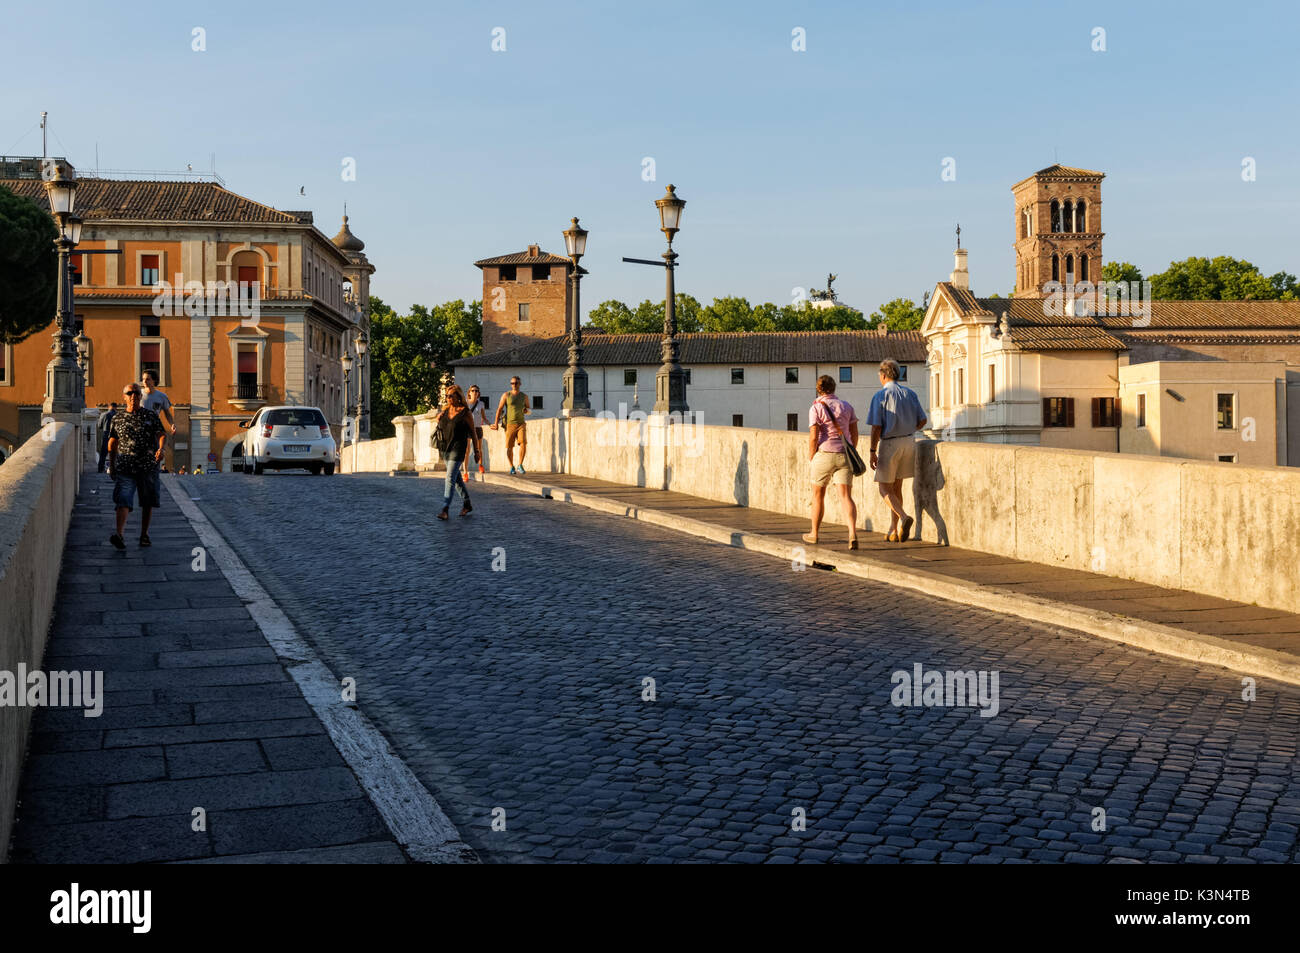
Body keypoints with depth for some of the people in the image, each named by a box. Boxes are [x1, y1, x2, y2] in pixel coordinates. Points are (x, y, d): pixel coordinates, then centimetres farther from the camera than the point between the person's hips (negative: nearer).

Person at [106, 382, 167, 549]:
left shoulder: (151, 416, 5)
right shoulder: (118, 419, 10)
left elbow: (162, 434, -3)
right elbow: (112, 443, 18)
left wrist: (161, 449, -25)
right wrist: (111, 465, 15)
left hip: (148, 466, 1)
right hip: (125, 467, 0)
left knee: (147, 503, 8)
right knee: (123, 501, -15)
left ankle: (144, 534, 21)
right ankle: (119, 534, -27)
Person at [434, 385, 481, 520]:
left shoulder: (465, 413, -7)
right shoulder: (445, 410, 8)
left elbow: (472, 433, -3)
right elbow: (436, 421, 26)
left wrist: (476, 450, -2)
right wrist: (437, 421, 2)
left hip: (458, 448, -7)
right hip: (445, 447, 7)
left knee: (450, 478, -15)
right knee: (457, 478, 15)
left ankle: (445, 510, -18)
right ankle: (467, 505, 28)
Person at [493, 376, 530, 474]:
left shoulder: (524, 396, 10)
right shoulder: (506, 395, 3)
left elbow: (528, 409, 23)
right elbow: (499, 409, 2)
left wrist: (527, 411, -2)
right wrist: (496, 423, -6)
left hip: (521, 424, 1)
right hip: (510, 424, -1)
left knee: (523, 442, -19)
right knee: (509, 447, 0)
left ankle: (520, 465, -8)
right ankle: (511, 467, 17)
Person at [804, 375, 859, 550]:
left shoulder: (816, 408, -6)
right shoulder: (846, 406, 7)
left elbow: (813, 437, -12)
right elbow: (854, 433, 8)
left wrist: (810, 459, -1)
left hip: (823, 456, -2)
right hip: (843, 457, 2)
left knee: (818, 495, 16)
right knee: (846, 497, -5)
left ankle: (814, 534, 29)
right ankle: (853, 534, -25)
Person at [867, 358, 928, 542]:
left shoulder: (880, 396, -10)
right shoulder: (910, 394, 5)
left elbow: (876, 427, -15)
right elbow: (922, 420, 9)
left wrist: (872, 452, -10)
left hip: (889, 444, -5)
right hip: (909, 443, 5)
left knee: (885, 489, 3)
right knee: (896, 487, 14)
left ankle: (904, 517, -22)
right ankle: (893, 532, 15)